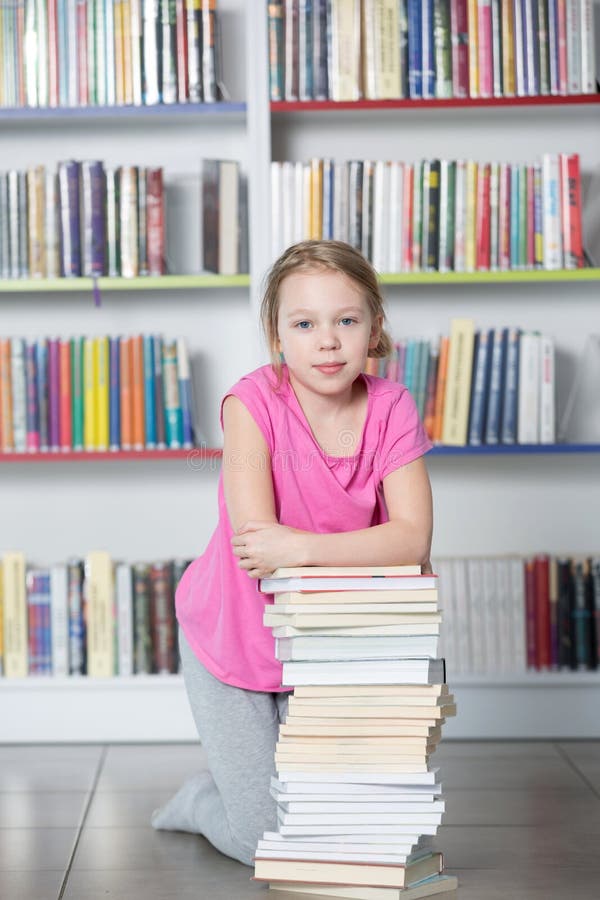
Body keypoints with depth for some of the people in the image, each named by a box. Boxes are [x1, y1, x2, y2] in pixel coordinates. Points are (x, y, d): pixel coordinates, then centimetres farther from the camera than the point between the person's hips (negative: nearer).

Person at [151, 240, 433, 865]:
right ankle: (203, 798, 30)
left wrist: (302, 547, -36)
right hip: (232, 638, -3)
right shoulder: (254, 403, -20)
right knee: (266, 841, -3)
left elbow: (413, 538, -23)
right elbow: (254, 538, -28)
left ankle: (263, 781, 36)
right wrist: (374, 553, -27)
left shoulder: (391, 409, -12)